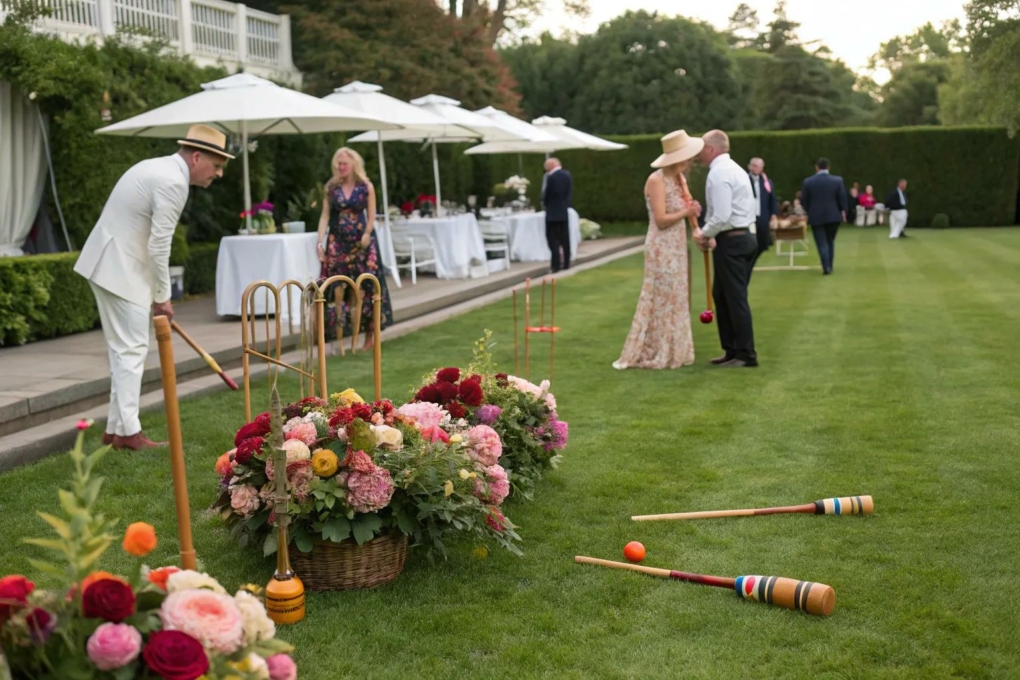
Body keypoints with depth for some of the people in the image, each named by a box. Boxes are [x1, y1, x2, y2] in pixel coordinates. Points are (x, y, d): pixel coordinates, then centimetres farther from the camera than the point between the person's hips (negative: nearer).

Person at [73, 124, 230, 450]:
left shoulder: (158, 168, 15)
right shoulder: (173, 182, -17)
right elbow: (159, 245, -18)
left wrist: (157, 292, 19)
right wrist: (162, 296, -8)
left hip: (109, 264, 10)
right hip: (120, 271, -10)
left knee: (124, 349, 14)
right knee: (131, 350, -5)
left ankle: (116, 429, 18)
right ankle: (128, 432, -1)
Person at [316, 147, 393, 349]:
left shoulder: (366, 187, 0)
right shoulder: (331, 187, 4)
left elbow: (371, 216, 0)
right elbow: (325, 216, 1)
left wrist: (367, 235, -16)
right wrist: (320, 241, -9)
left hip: (361, 242, -2)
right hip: (337, 243, 2)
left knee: (366, 286, 0)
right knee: (336, 287, -1)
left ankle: (370, 333, 9)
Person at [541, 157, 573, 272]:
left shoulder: (550, 177, -15)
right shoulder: (567, 175, 4)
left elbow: (546, 194, -10)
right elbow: (570, 193, 7)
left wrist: (545, 204, 8)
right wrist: (567, 204, 13)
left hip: (552, 212, -6)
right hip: (564, 211, 6)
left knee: (552, 237, -3)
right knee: (564, 238, 10)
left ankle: (556, 263, -10)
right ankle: (566, 263, 13)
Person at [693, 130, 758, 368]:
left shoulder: (718, 173, -15)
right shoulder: (733, 168, 17)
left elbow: (721, 216, -23)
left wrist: (704, 234, -7)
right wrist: (712, 236, 13)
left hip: (731, 242, -10)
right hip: (744, 237, 10)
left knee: (735, 298, -2)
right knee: (722, 295, 16)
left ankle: (746, 354, 6)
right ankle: (732, 350, 22)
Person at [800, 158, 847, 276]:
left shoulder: (808, 182, -4)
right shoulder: (838, 180, -4)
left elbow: (804, 200, 1)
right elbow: (842, 198, -2)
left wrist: (808, 212, 17)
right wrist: (843, 212, 12)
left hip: (816, 216, -1)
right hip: (833, 216, 1)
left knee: (822, 243, 0)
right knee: (830, 241, 15)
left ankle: (826, 267, -12)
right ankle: (829, 266, 16)